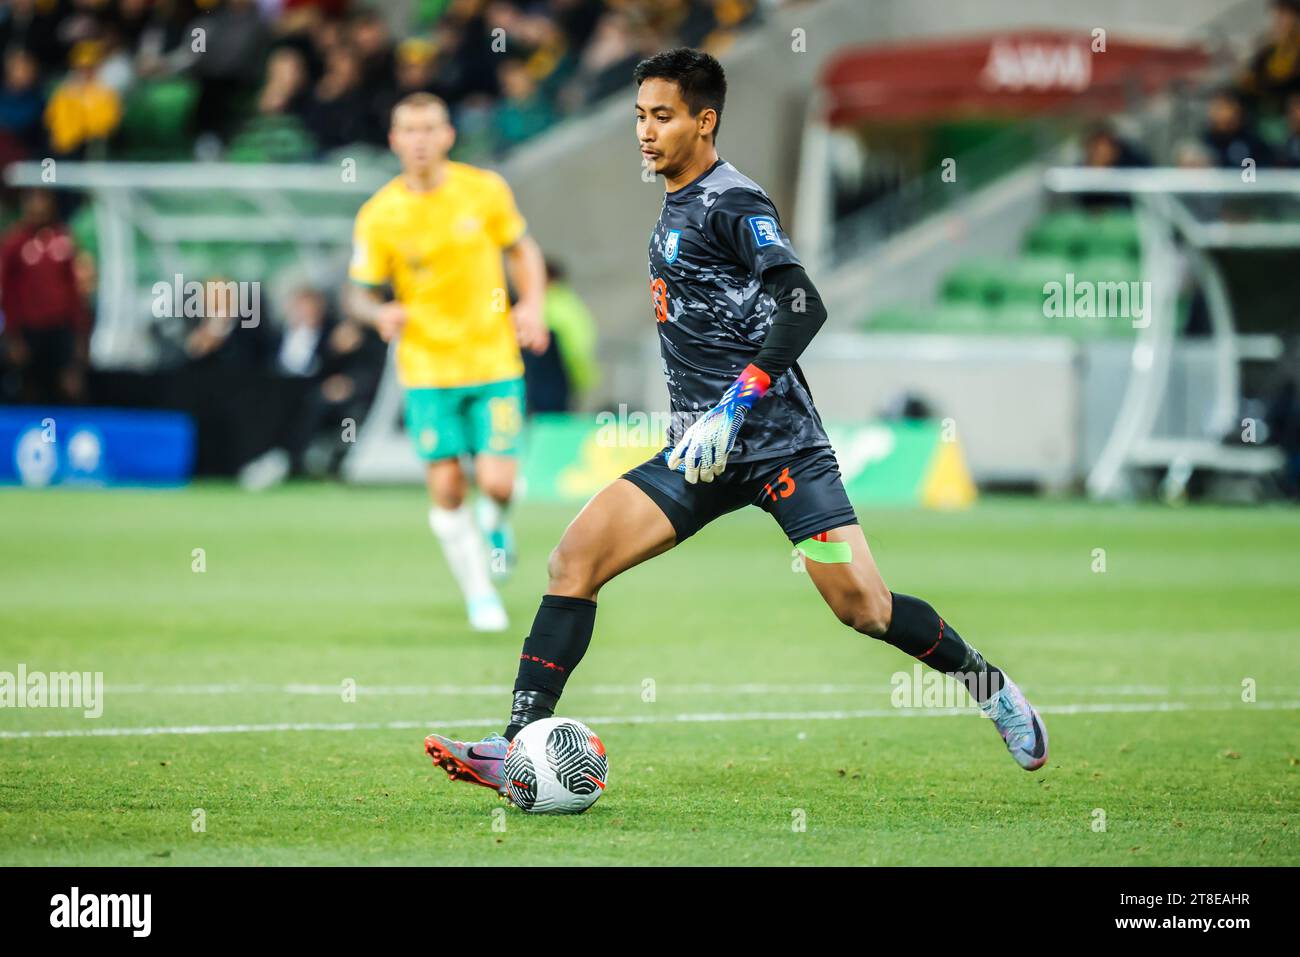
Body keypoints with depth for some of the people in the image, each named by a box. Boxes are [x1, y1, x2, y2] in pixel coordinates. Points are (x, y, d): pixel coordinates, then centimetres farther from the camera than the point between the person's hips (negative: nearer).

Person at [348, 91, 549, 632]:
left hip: (495, 360, 0)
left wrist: (532, 305, -5)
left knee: (496, 482, -10)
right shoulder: (378, 216, -7)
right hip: (428, 369, 0)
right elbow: (360, 294, 0)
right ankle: (480, 596, 14)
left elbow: (522, 250, 11)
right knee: (446, 487, -5)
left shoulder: (486, 190, -4)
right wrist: (380, 312, -22)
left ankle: (495, 527, 28)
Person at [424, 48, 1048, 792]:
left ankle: (994, 689, 14)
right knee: (575, 557, -9)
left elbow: (804, 308, -20)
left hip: (780, 444, -8)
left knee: (861, 605, -11)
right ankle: (522, 746, -12)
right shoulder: (676, 209, 17)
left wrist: (733, 409, -27)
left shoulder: (733, 203, -9)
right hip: (704, 449, 8)